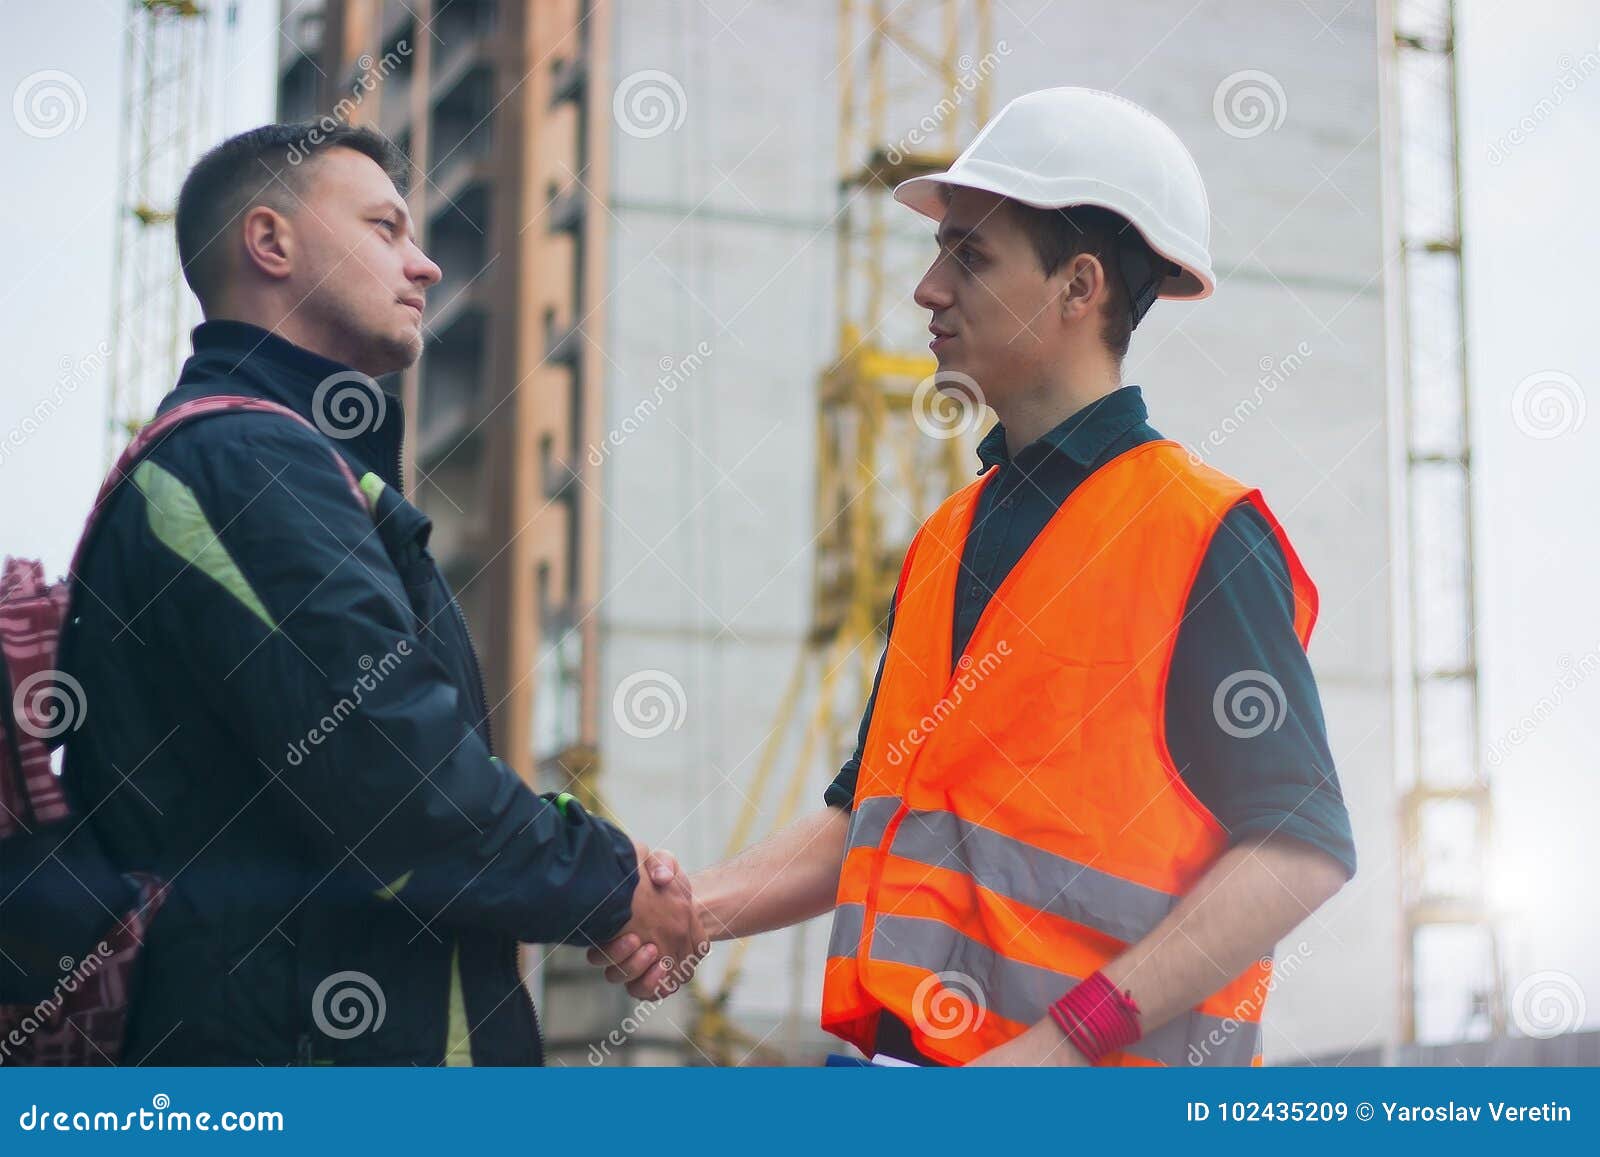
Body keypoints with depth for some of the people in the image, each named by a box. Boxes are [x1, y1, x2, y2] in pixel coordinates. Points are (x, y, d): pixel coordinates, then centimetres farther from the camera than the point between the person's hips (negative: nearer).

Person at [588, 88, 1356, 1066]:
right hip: (905, 1055, 6)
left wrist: (1073, 1036, -20)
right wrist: (700, 908, 2)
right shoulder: (943, 543, 14)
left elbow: (1305, 848, -13)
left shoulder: (1201, 534, -7)